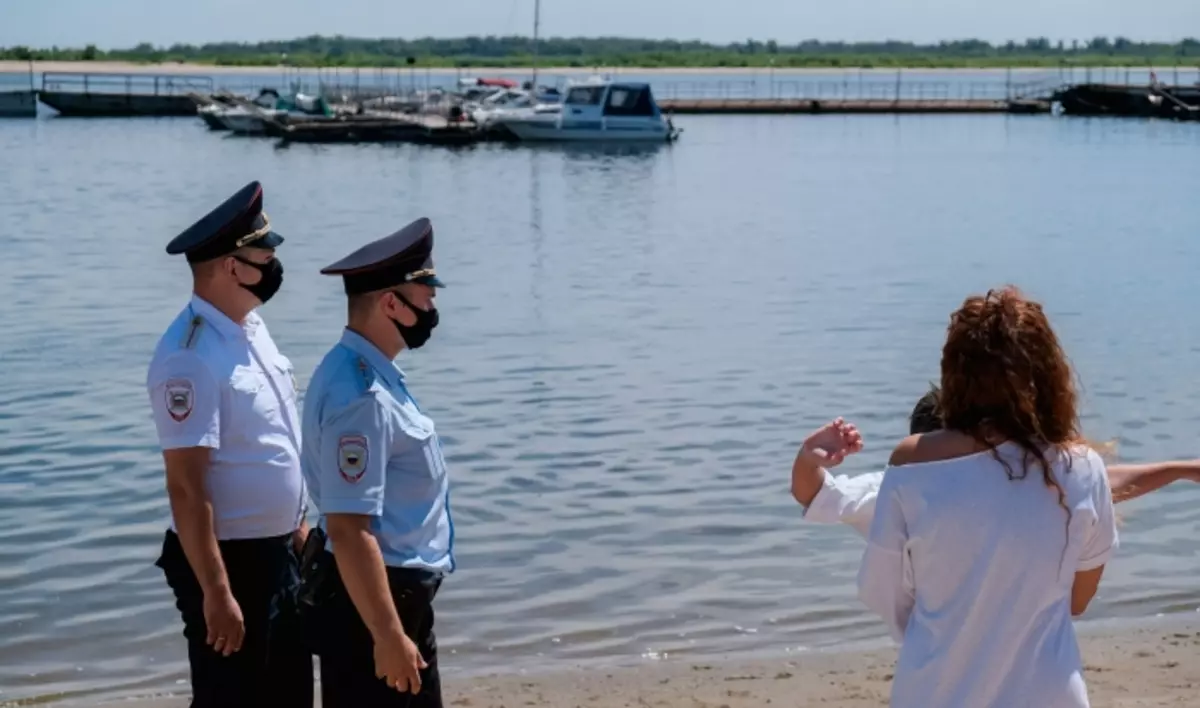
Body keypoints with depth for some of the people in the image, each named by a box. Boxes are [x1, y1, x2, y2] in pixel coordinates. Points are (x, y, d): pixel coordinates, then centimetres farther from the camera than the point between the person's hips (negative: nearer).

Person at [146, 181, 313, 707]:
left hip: (278, 551, 9)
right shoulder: (192, 357, -23)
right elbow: (186, 487, -23)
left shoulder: (251, 328, 6)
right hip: (227, 559, -9)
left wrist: (296, 526, 18)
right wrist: (217, 592, -23)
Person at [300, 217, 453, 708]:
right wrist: (388, 635, -26)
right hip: (372, 597, -10)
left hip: (403, 594, 10)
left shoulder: (373, 375, 8)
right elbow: (349, 530, -27)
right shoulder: (361, 396, -24)